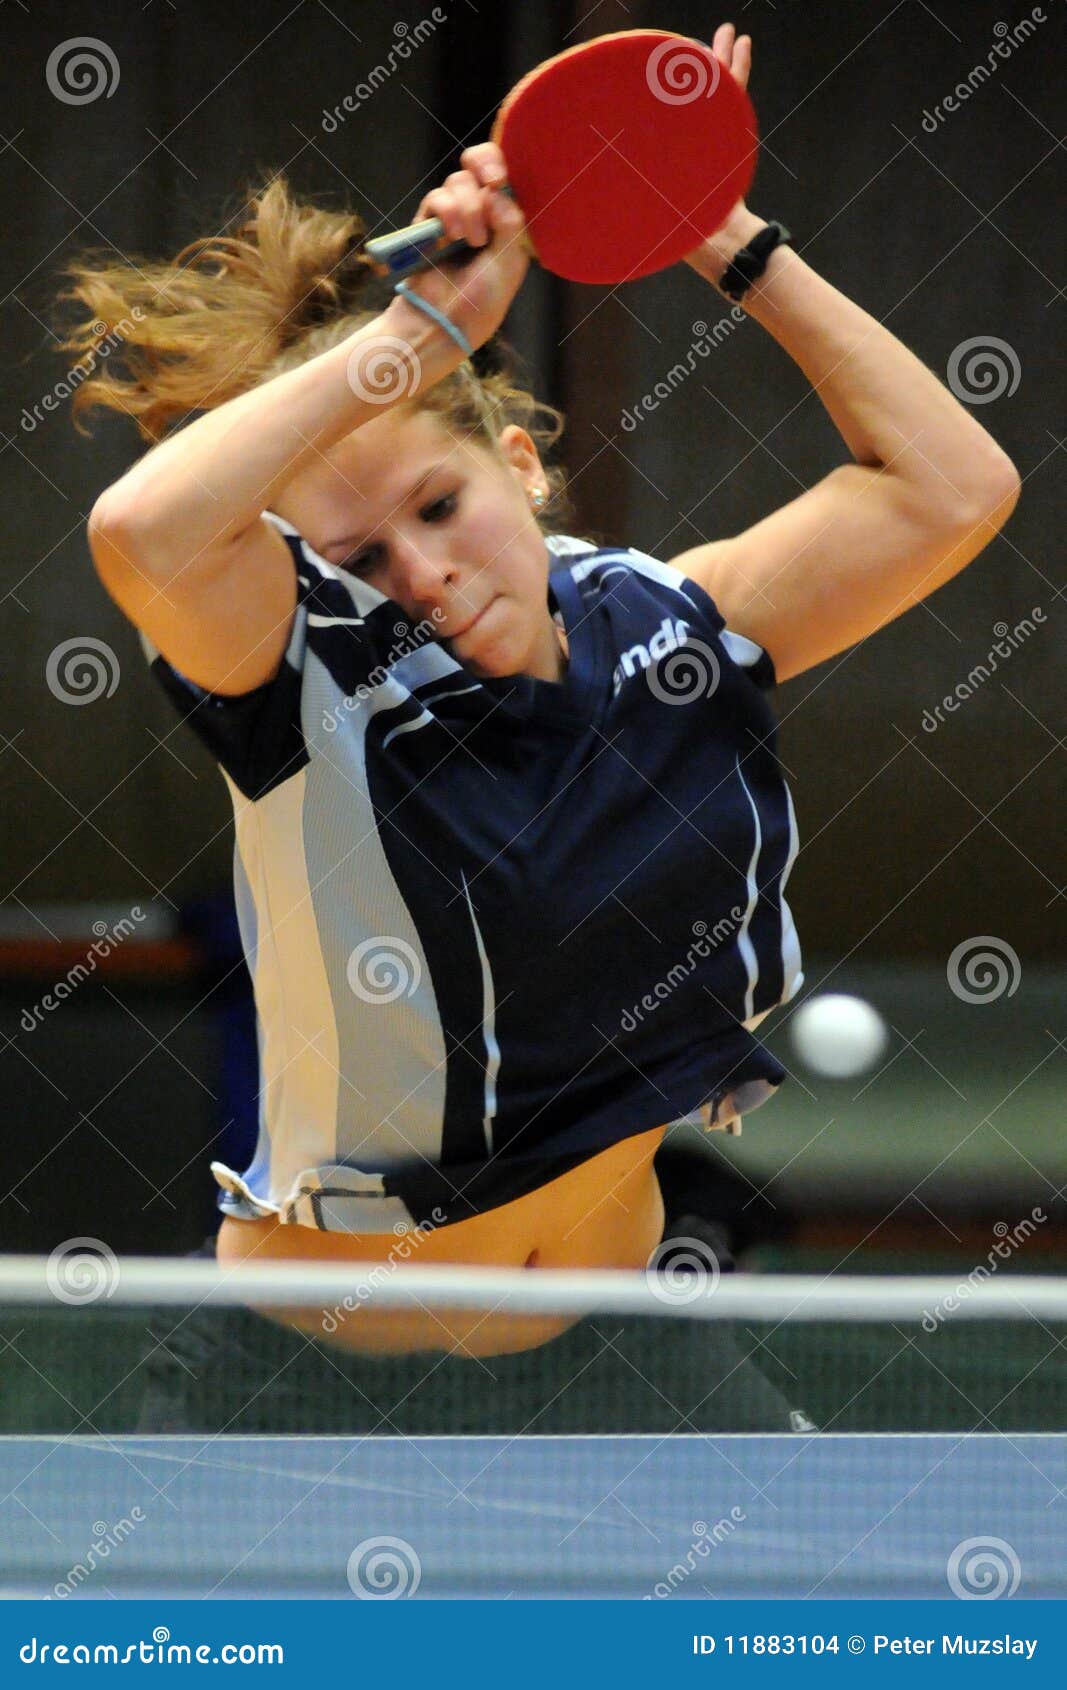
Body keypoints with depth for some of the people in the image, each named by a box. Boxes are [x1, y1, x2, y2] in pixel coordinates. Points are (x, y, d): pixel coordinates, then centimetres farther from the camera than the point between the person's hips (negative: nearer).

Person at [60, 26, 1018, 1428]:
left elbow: (950, 489, -2)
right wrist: (425, 326, -30)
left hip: (612, 1311, 5)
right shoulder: (316, 683, -17)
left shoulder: (653, 631, -1)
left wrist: (737, 250, -5)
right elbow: (143, 535, -39)